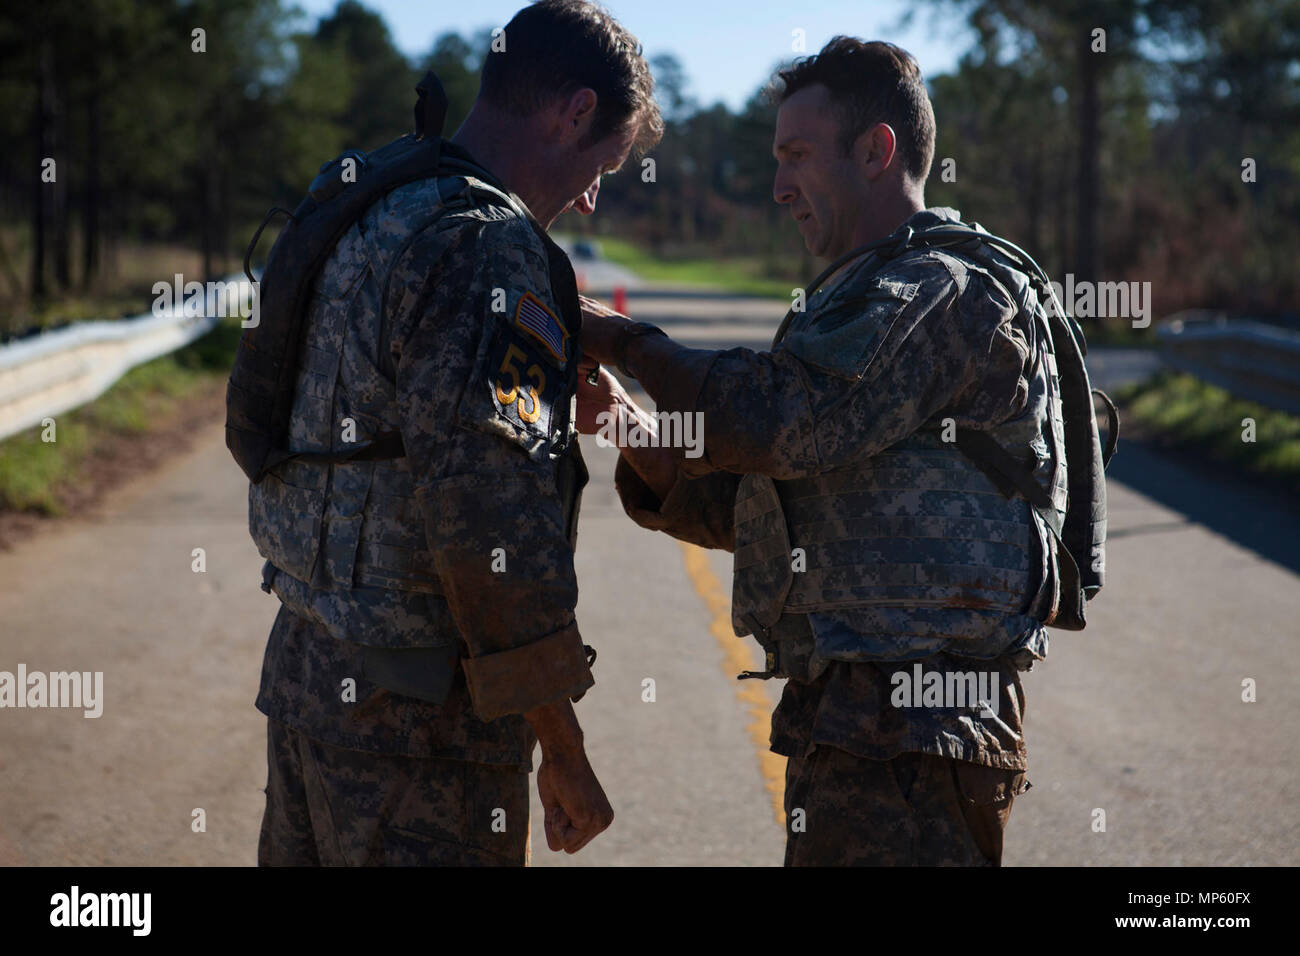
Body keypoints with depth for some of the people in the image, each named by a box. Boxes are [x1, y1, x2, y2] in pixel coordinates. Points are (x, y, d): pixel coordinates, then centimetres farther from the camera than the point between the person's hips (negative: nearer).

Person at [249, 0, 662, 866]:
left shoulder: (362, 219, 12)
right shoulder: (492, 250, -18)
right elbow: (490, 517, -24)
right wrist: (564, 752, -17)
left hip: (303, 669, 9)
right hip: (418, 726, -9)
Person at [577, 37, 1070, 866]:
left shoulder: (953, 293, -11)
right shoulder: (866, 302, 22)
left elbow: (780, 421, -24)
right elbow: (735, 507, 18)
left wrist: (628, 341, -11)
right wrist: (631, 428, 1)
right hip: (857, 717, 10)